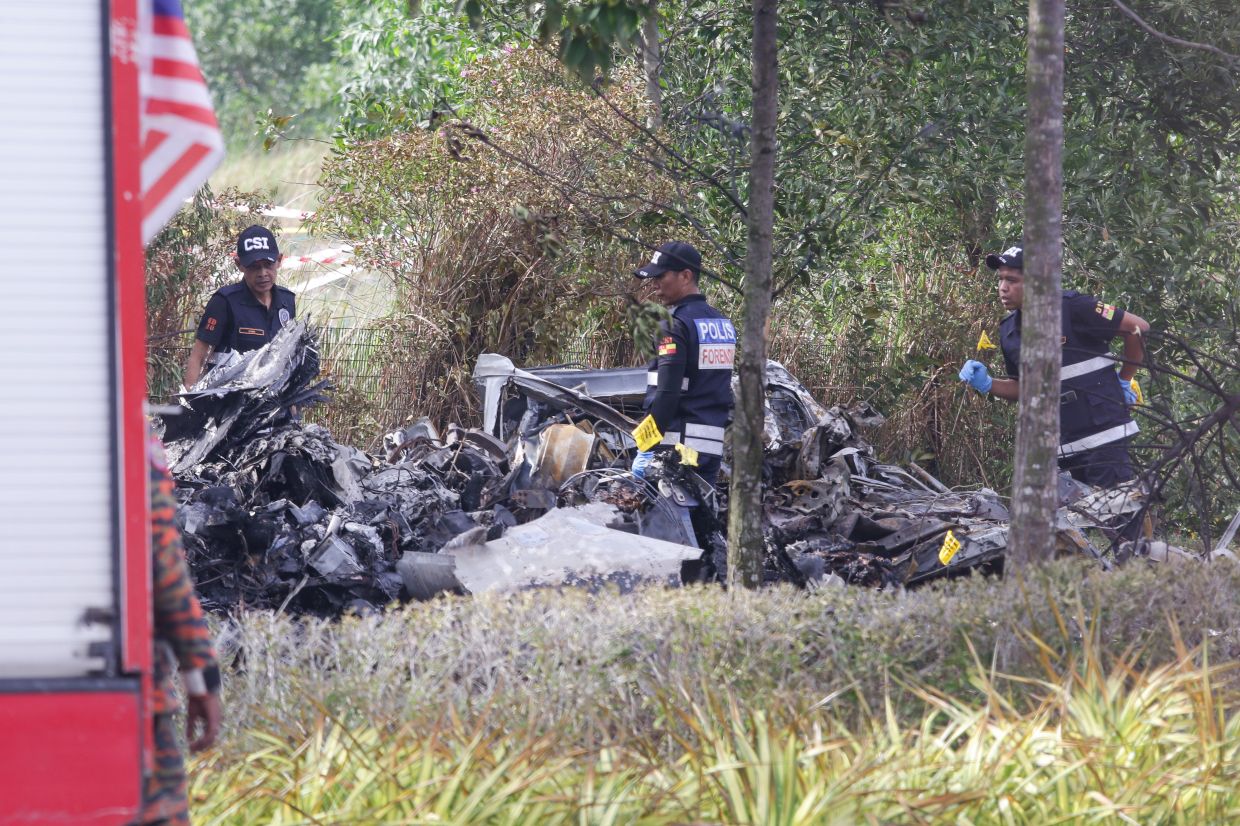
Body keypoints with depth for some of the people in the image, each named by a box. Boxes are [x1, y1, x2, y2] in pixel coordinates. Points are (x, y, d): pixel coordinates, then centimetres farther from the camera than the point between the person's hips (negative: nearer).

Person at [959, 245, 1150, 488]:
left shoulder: (1072, 308, -13)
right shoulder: (1009, 331, 7)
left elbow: (1138, 327, -8)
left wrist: (1124, 381, -1)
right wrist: (986, 385, 0)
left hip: (1103, 436, -6)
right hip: (1063, 443, 6)